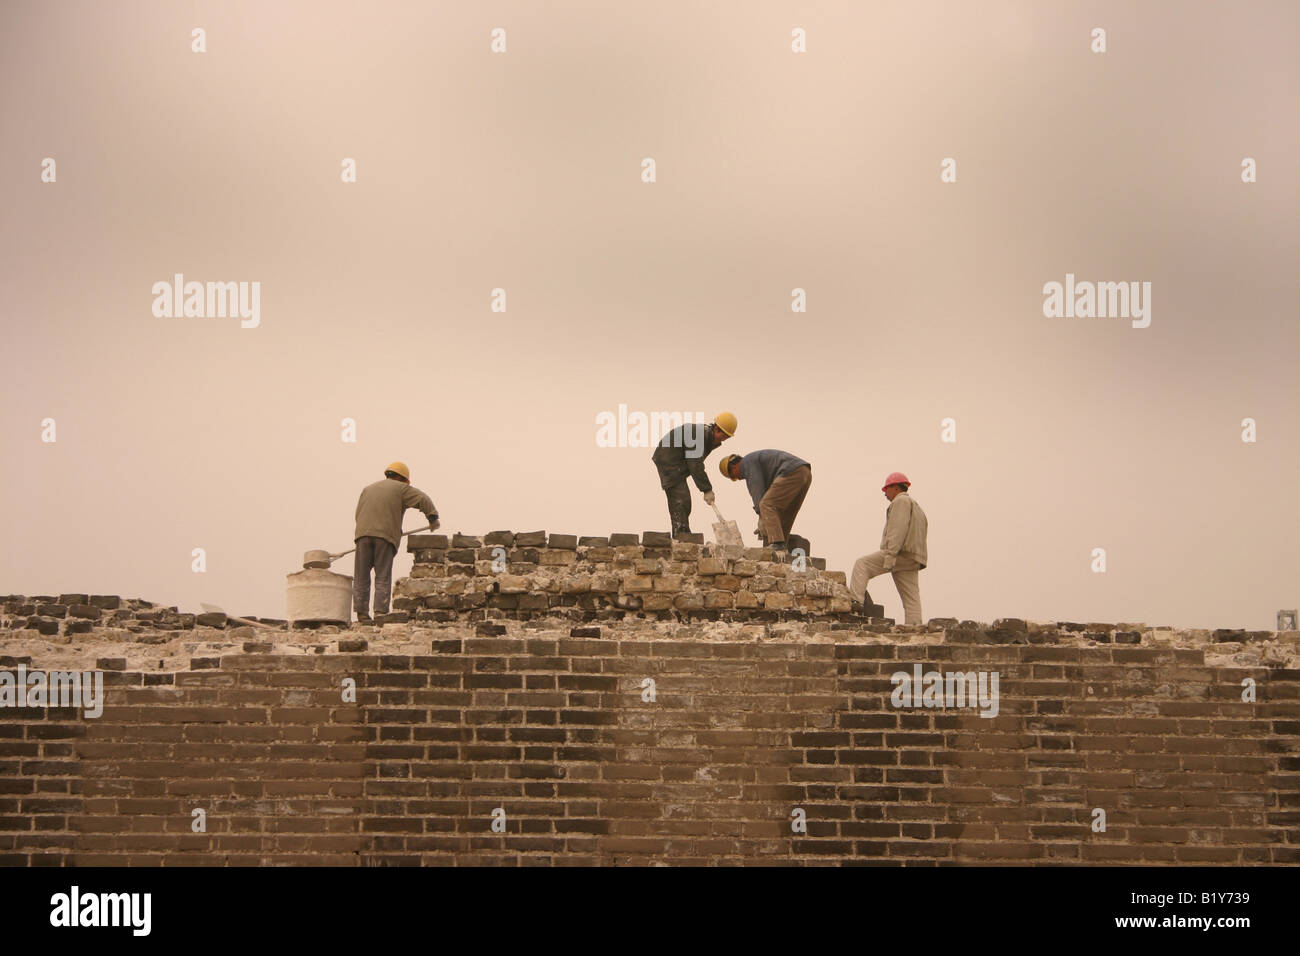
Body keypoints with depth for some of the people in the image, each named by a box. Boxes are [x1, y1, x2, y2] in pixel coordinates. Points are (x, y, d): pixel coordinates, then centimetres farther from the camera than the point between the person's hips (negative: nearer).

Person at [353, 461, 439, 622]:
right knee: (383, 578, -2)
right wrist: (433, 518, 9)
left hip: (363, 533, 3)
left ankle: (362, 613, -1)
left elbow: (358, 514, 19)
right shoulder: (400, 489, 10)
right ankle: (380, 612, -11)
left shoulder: (367, 489, 24)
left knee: (361, 577, 6)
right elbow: (423, 500, 0)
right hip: (386, 536, -3)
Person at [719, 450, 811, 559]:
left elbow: (757, 489, -7)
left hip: (792, 472, -10)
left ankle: (777, 546, -24)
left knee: (767, 506, -12)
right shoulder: (758, 459, 33)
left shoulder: (747, 462, 4)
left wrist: (762, 519, -10)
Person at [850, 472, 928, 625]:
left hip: (901, 553, -9)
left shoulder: (900, 501, 0)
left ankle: (856, 600, -21)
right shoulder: (917, 507, 32)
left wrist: (890, 555, -22)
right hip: (913, 561, 9)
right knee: (911, 600, 1)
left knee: (861, 564, -8)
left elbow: (898, 528, -15)